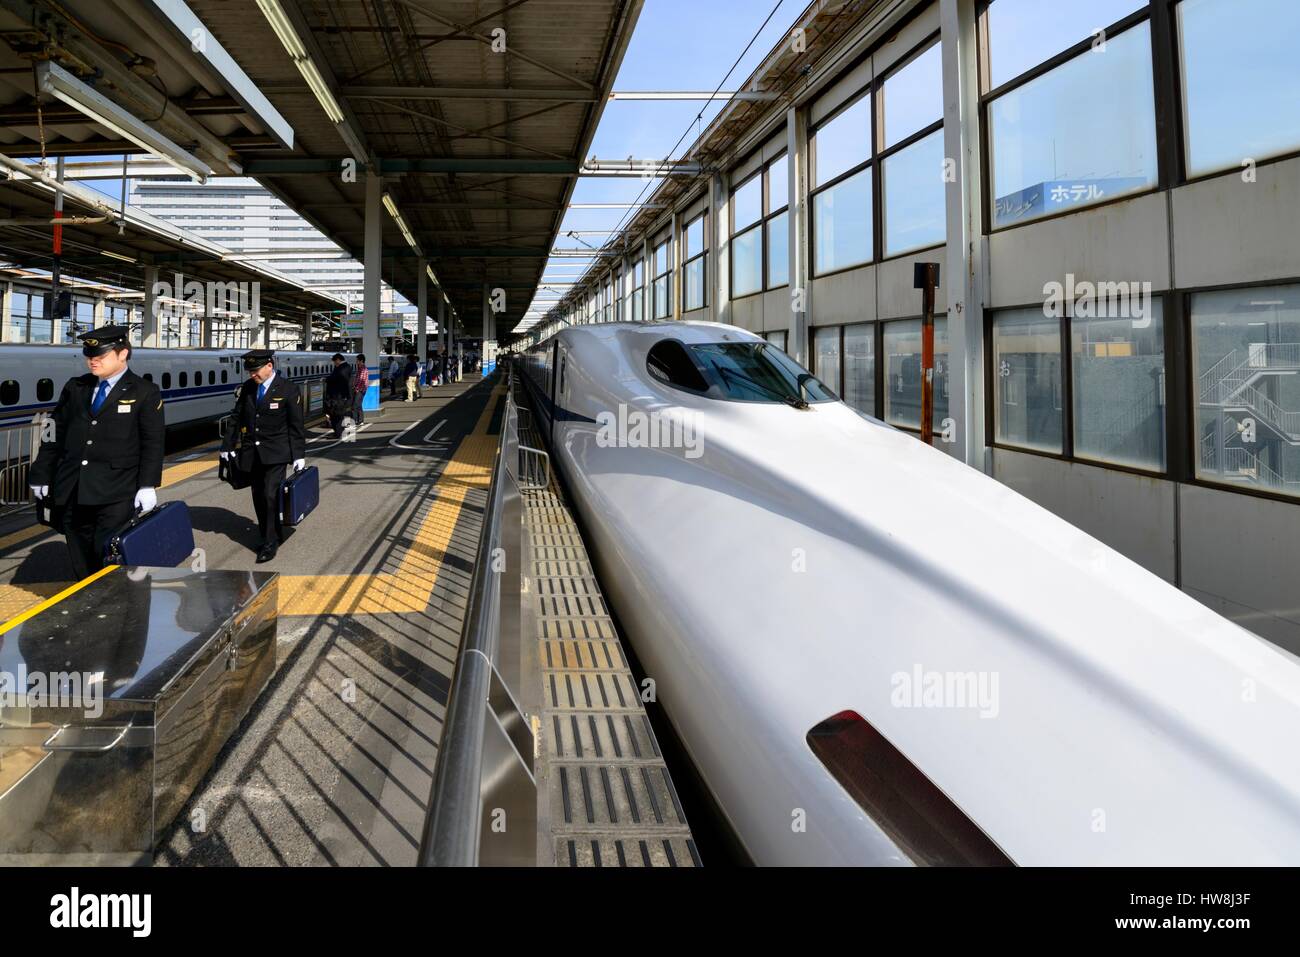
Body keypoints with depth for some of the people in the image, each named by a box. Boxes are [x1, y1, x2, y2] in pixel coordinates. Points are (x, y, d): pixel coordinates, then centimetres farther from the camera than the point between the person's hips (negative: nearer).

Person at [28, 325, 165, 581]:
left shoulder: (145, 393, 1)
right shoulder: (75, 388, 14)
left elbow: (153, 443, -4)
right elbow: (55, 434, 16)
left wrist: (148, 485, -12)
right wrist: (41, 475, 13)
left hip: (116, 493, -5)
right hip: (72, 492, 5)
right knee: (82, 564, 9)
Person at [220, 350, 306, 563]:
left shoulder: (288, 388, -7)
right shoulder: (246, 388, 4)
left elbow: (296, 424, -5)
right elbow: (236, 418, 11)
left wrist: (299, 455, -7)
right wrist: (228, 446, 9)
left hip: (276, 452, -5)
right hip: (252, 453, 5)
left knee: (270, 495, -11)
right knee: (258, 497, 7)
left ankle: (270, 542, 1)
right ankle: (272, 536, 21)